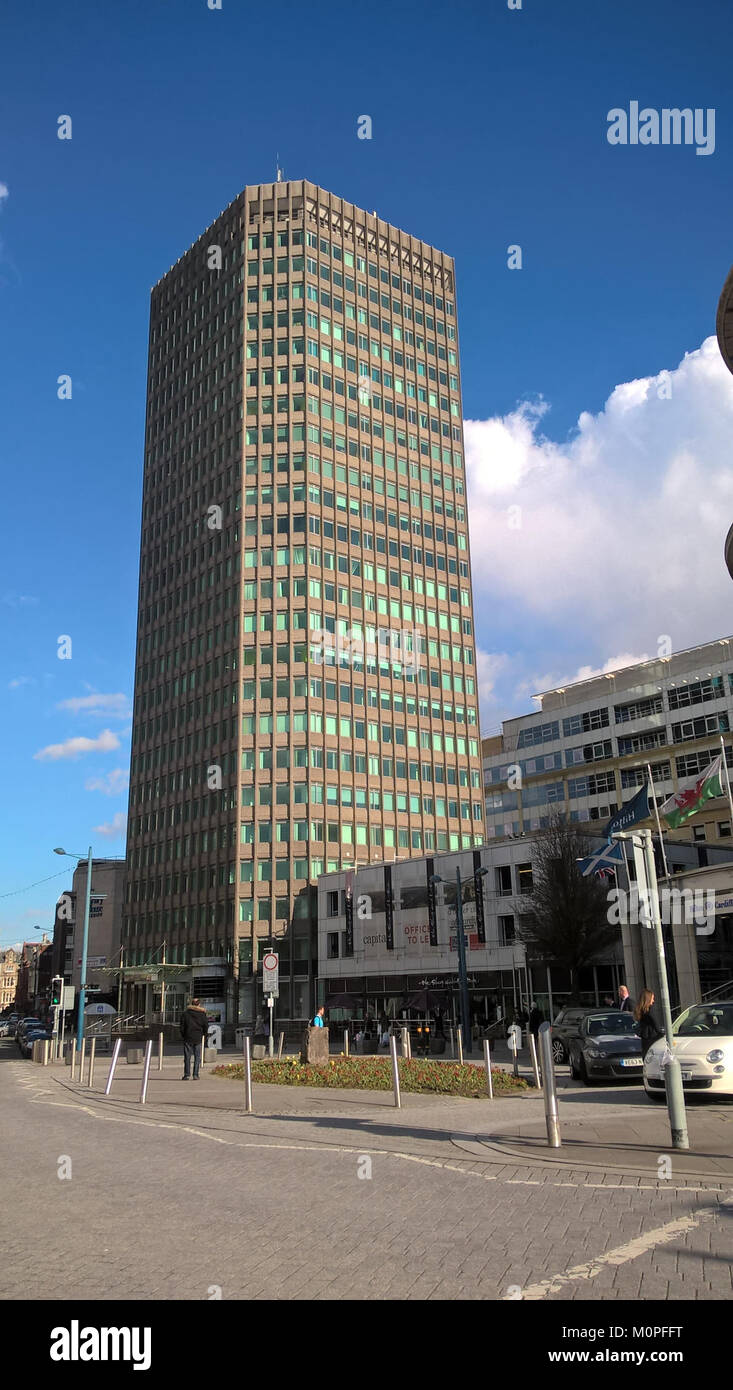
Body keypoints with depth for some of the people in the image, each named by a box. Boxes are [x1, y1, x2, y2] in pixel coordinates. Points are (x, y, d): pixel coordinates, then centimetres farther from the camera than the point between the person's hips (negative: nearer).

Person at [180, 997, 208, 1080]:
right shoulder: (202, 1014, 1)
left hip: (188, 1038, 0)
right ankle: (195, 1075, 0)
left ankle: (186, 1074, 1)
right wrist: (203, 1034, 18)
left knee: (187, 1057, 5)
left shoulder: (186, 1013, 2)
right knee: (197, 1057, 6)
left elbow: (182, 1025, 2)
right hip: (198, 1038, 0)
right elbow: (206, 1025, 2)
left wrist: (183, 1035, 12)